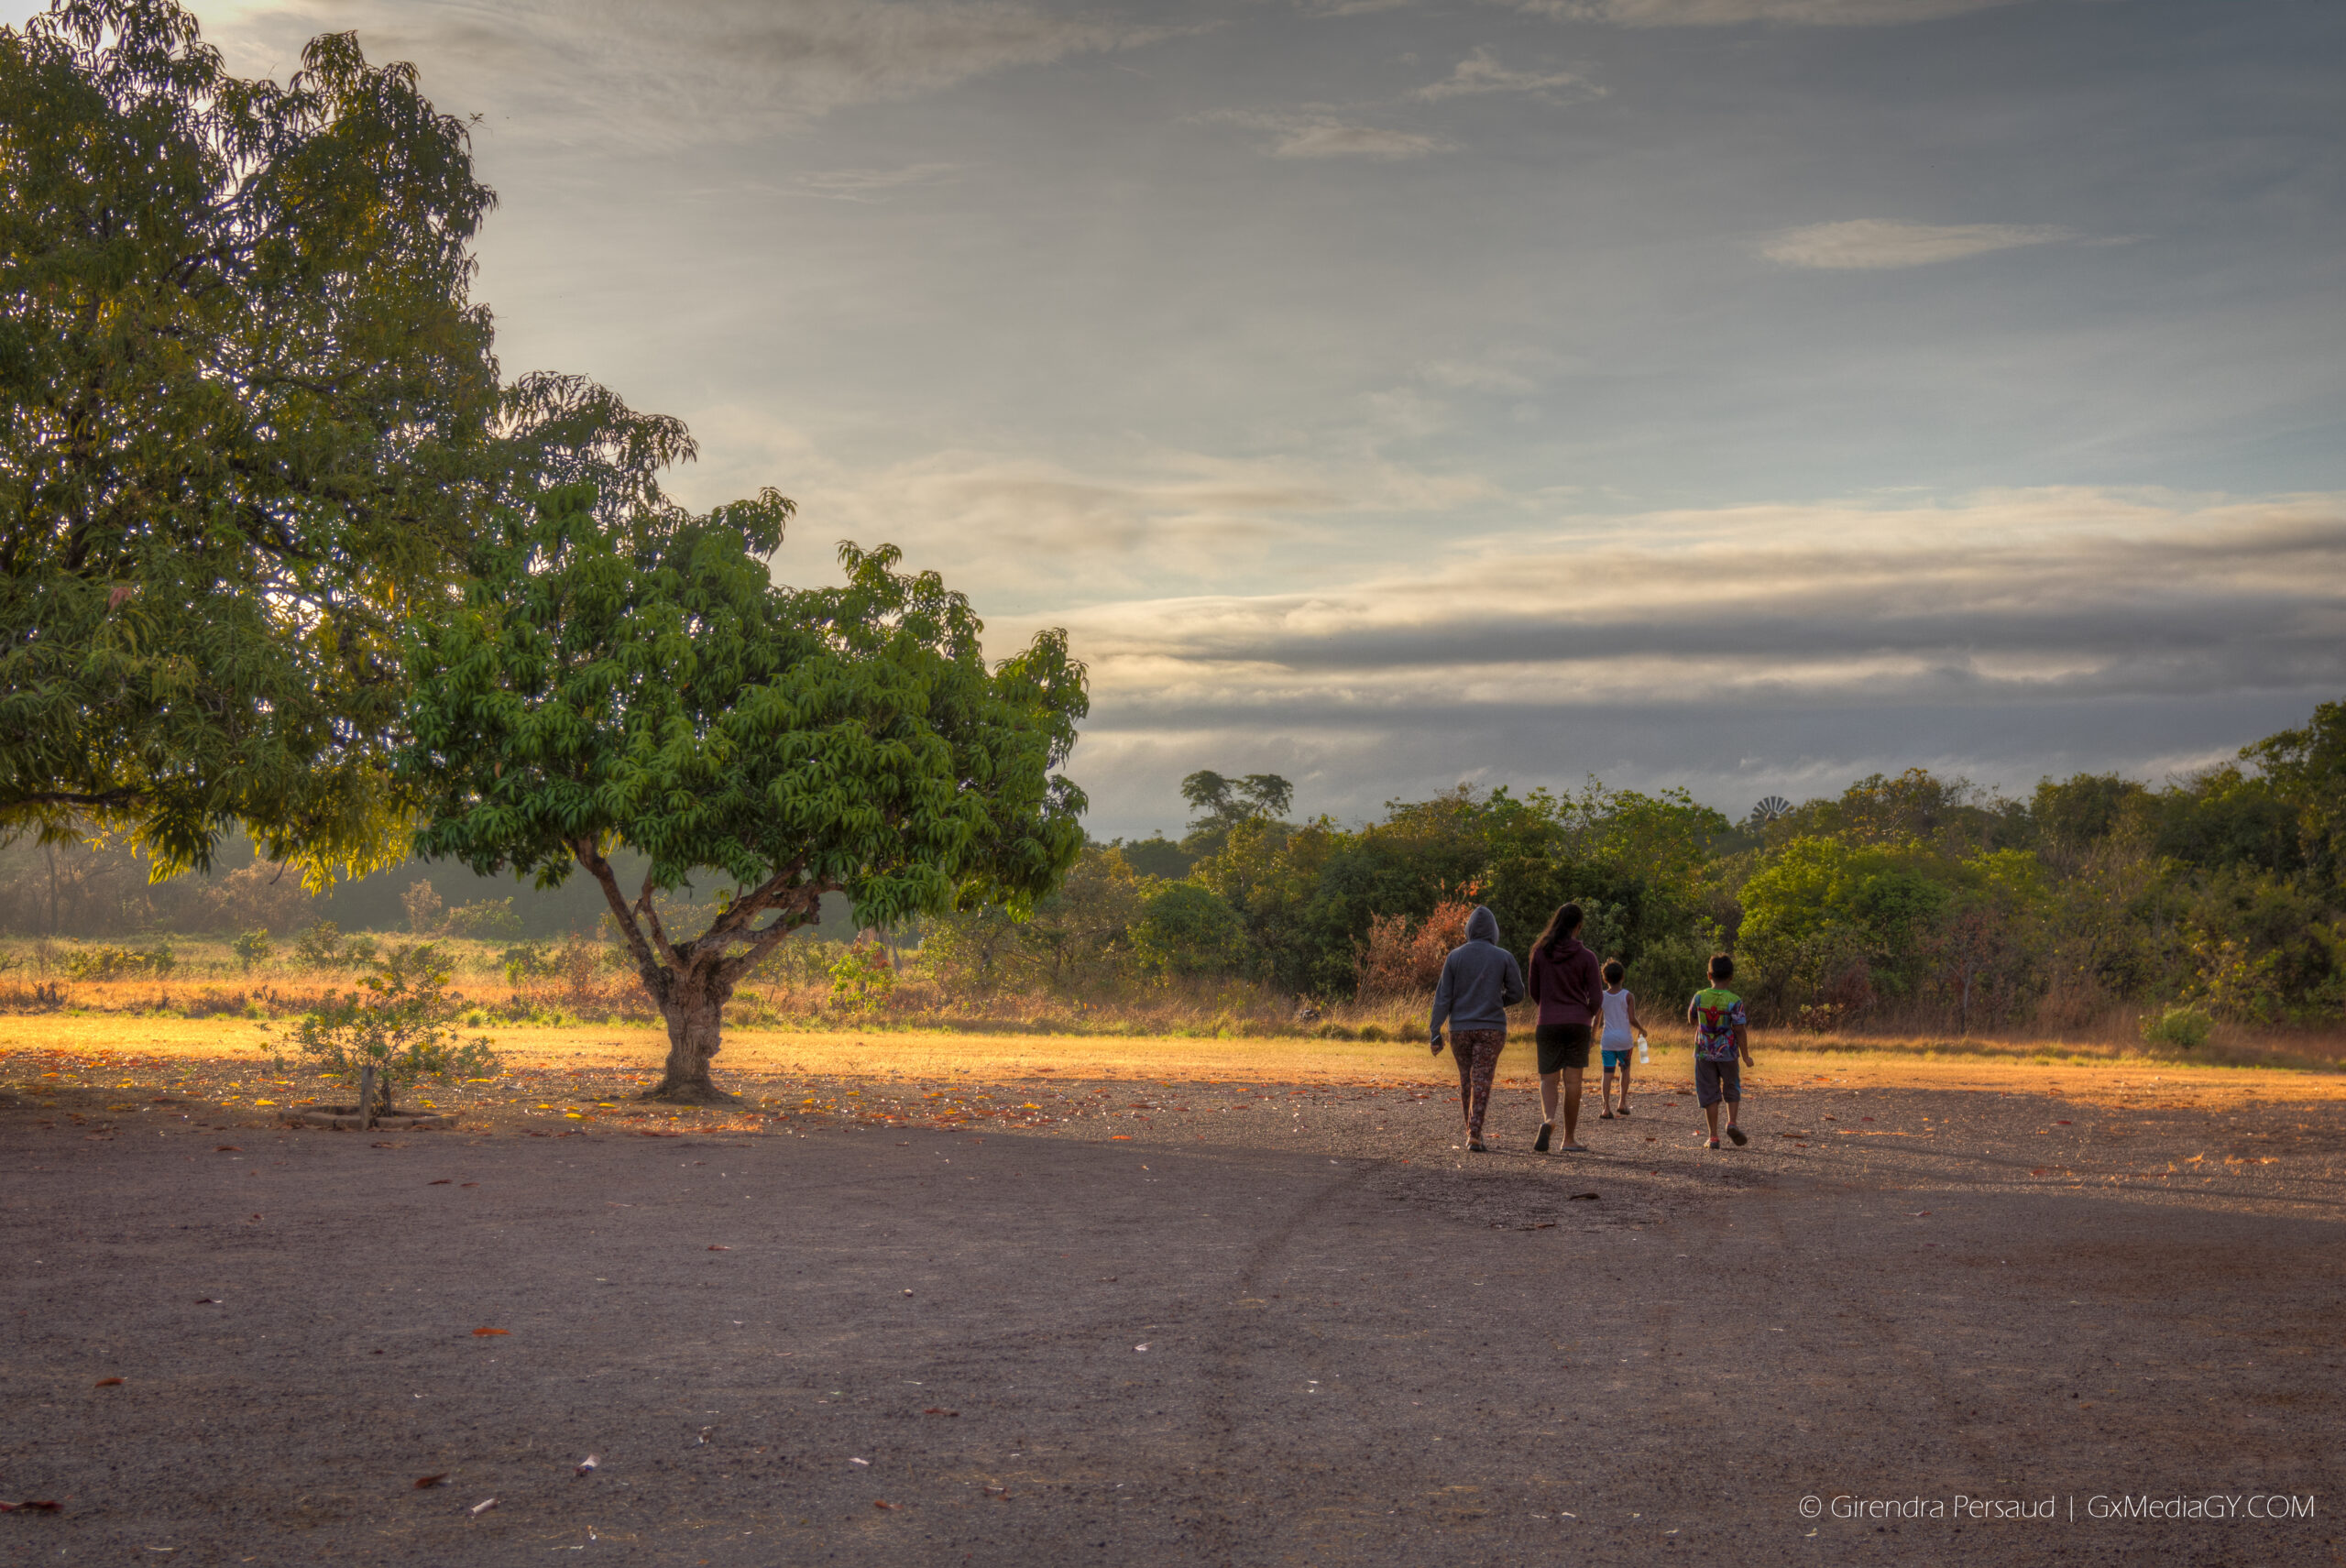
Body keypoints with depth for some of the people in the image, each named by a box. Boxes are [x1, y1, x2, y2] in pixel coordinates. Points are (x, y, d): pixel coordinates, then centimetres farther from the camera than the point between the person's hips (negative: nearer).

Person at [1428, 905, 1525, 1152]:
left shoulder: (1455, 956, 0)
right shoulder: (1504, 957, -2)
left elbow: (1443, 997, -3)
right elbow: (1517, 993, 1)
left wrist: (1436, 1034, -2)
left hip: (1460, 1028, 2)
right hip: (1491, 1028, -2)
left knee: (1466, 1080, 18)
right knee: (1481, 1082, -4)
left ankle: (1473, 1131, 27)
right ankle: (1474, 1135, -16)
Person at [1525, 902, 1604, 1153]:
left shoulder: (1540, 953, 0)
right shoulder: (1586, 957, -5)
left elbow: (1534, 993, 7)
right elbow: (1596, 997, -4)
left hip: (1548, 1024, 1)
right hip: (1577, 1024, -1)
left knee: (1548, 1078, 7)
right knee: (1572, 1081, 5)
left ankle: (1547, 1120, -22)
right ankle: (1569, 1138, 9)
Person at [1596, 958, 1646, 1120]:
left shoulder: (1601, 997, 0)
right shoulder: (1628, 996, -4)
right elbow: (1632, 1019, -8)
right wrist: (1641, 1029, 11)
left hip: (1607, 1040, 1)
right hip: (1625, 1039, -1)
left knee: (1608, 1073, -2)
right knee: (1625, 1069, 19)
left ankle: (1607, 1108, -10)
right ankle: (1623, 1103, 19)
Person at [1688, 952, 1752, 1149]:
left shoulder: (1699, 997, -5)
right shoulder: (1735, 1001, -12)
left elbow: (1692, 1020, 10)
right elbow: (1740, 1030, -11)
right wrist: (1746, 1056, -3)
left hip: (1704, 1053, 1)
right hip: (1728, 1052, -1)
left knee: (1709, 1095, 6)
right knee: (1732, 1089, 18)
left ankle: (1714, 1137, 5)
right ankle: (1731, 1122, -4)